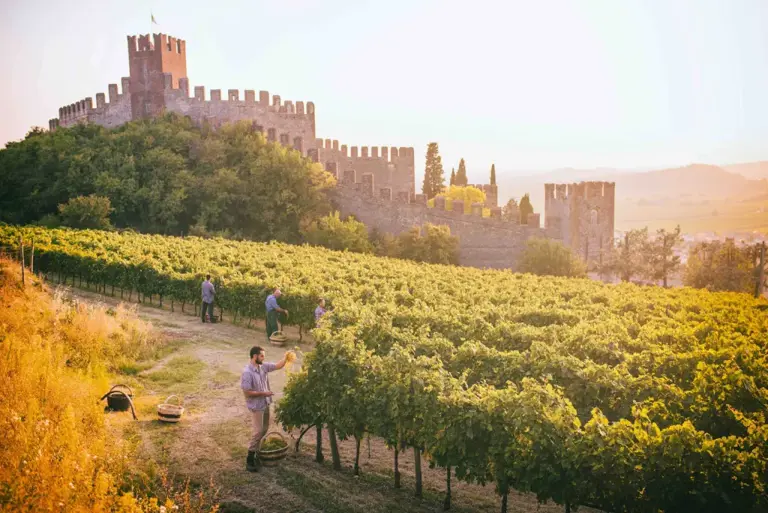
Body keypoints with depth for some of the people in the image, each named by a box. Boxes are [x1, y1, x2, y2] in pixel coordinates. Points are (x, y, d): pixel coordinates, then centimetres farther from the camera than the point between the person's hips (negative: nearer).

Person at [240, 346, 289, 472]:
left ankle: (255, 451, 33)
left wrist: (285, 356, -9)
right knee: (257, 432, -5)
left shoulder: (263, 366, -1)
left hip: (265, 404, 8)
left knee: (264, 429, 17)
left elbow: (278, 366, 6)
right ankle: (250, 460, 6)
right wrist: (263, 393, -20)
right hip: (256, 406, -8)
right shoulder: (247, 372, -23)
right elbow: (247, 392, -23)